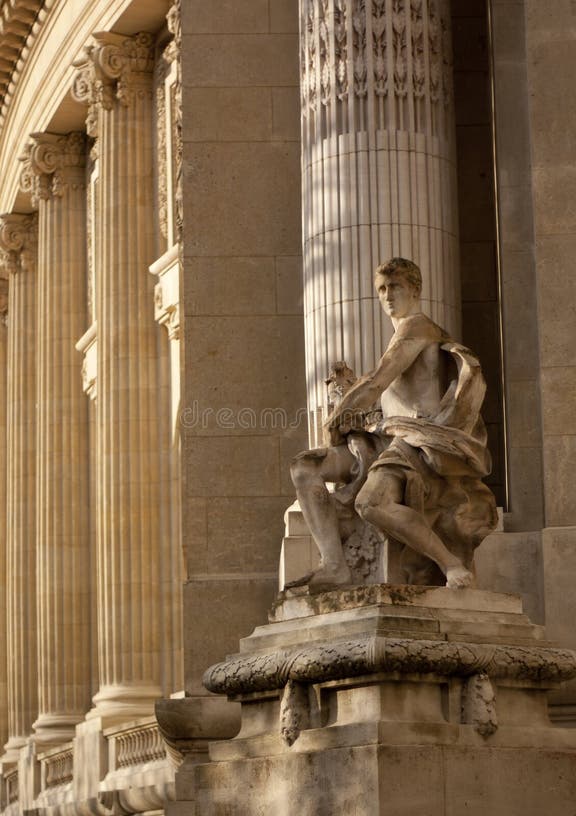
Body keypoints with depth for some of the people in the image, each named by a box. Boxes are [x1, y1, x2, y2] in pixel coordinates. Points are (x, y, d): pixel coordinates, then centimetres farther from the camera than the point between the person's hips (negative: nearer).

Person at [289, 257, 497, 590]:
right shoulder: (403, 340, 29)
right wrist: (354, 418, 14)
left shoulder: (416, 326, -3)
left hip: (420, 440, -10)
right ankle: (334, 565, -21)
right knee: (304, 468, -7)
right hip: (390, 440, 10)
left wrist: (337, 418, 1)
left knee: (371, 505, -38)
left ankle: (454, 566, -25)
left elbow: (377, 382, -11)